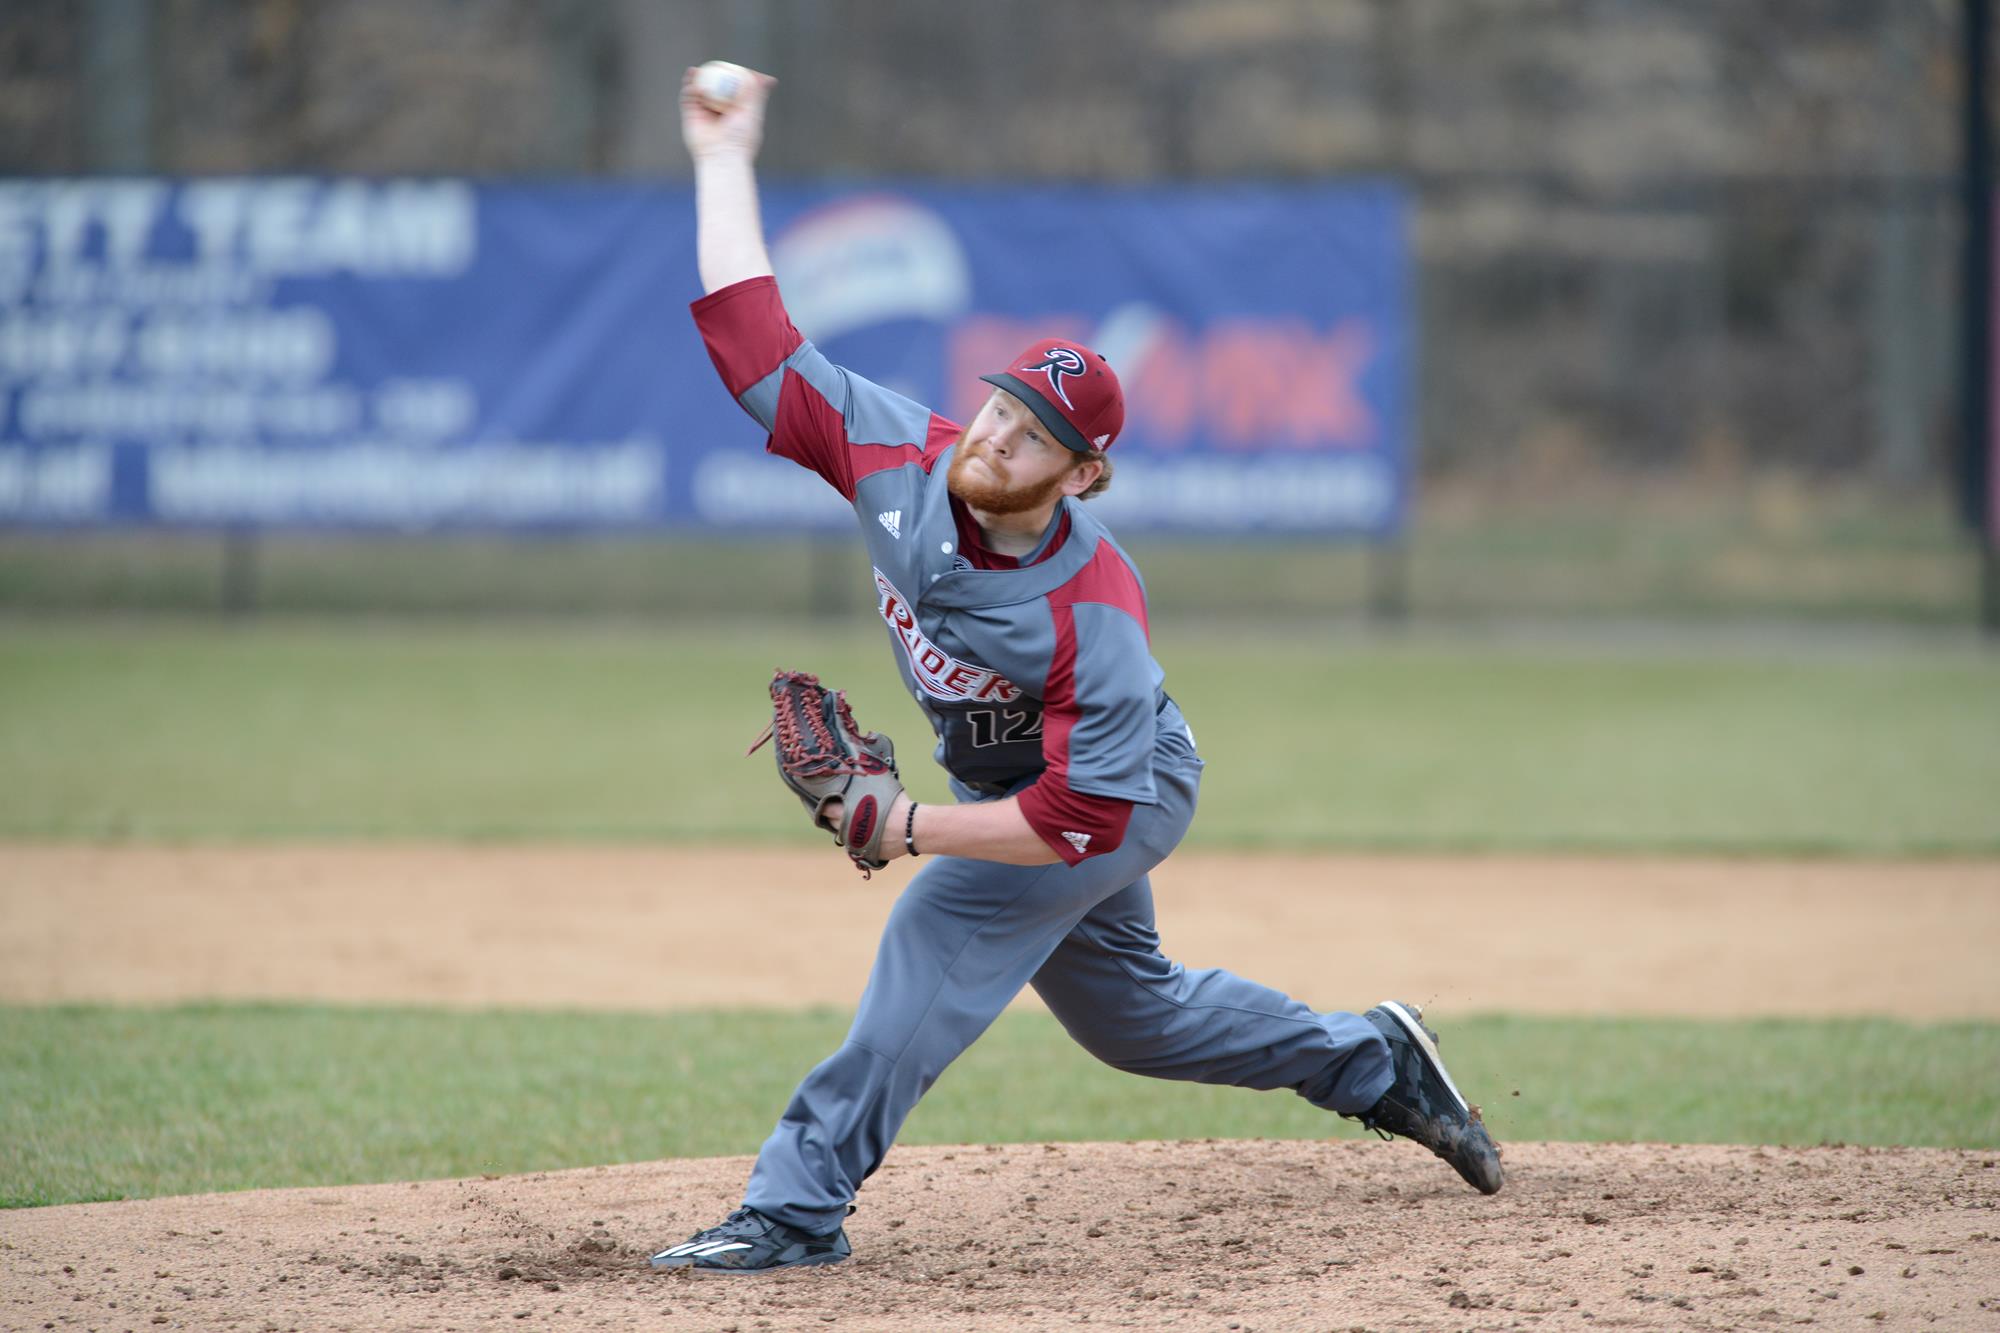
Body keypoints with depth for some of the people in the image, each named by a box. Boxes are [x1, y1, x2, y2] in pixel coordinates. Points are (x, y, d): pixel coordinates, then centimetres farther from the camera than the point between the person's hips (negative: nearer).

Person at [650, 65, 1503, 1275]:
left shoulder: (1093, 615, -38)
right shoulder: (899, 459, -24)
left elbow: (1080, 818, -35)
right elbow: (753, 339, -21)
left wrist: (909, 828, -38)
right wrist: (727, 162, -23)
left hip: (1118, 793, -8)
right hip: (1001, 780, 8)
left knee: (940, 936, -23)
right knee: (1129, 1013, 21)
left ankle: (801, 1206, -22)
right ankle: (1376, 1064, 39)